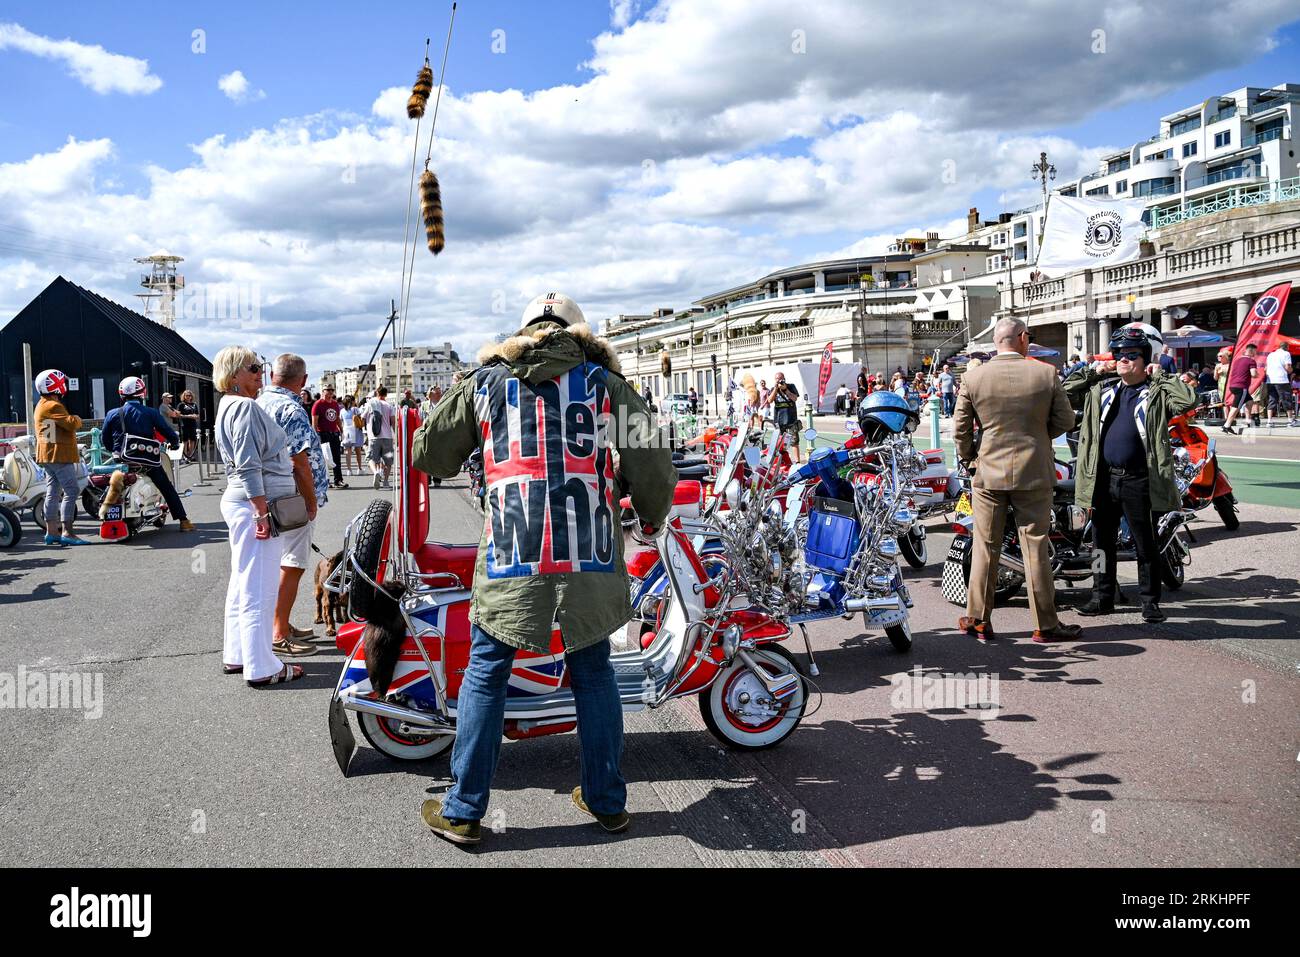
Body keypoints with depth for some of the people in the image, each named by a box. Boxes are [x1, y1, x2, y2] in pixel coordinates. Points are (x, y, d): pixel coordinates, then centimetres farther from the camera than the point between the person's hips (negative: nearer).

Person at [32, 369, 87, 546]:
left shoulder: (42, 405, 19)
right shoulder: (53, 406, -15)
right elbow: (71, 423, -23)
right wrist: (77, 419, -4)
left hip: (48, 456, 11)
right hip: (59, 455, -11)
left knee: (53, 493, 10)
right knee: (71, 491, -11)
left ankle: (51, 532, 12)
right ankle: (67, 533, -15)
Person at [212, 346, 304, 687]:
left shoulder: (231, 406, 18)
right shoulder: (245, 407, -15)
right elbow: (249, 467, -22)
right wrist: (262, 512, -22)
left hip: (239, 502, 11)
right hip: (254, 505, -11)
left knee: (243, 583, 17)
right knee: (259, 588, -6)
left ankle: (237, 655, 26)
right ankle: (261, 668, -1)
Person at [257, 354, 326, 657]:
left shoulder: (258, 404, 10)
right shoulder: (291, 410, -18)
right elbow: (299, 462, -22)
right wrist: (312, 500, -12)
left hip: (270, 498, 9)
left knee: (282, 563, 18)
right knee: (291, 567, -3)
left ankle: (282, 625, 28)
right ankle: (279, 636, 2)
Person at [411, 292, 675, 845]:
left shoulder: (485, 382, 11)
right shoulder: (605, 382, 9)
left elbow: (427, 453, 16)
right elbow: (653, 462, 5)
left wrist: (463, 463, 38)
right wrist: (652, 515, 24)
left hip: (511, 562, -1)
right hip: (592, 560, 1)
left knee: (485, 675, 12)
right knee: (592, 673, 17)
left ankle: (462, 812, 18)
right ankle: (607, 801, 28)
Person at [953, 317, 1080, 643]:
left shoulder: (973, 377, -5)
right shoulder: (1046, 374, -6)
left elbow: (960, 428, 0)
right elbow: (1065, 421, 2)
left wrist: (969, 457, 16)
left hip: (988, 473, 1)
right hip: (1034, 473, -1)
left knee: (985, 548, 9)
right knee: (1036, 549, 6)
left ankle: (978, 619, 15)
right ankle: (1046, 624, 13)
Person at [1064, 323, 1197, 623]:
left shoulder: (1157, 392, -1)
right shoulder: (1101, 388, 11)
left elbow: (1188, 400, -18)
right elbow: (1064, 395, 11)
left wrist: (1160, 375, -10)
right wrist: (1093, 371, 6)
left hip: (1139, 481, -4)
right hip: (1103, 478, 4)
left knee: (1146, 545, 5)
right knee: (1103, 541, 13)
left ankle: (1150, 601, 17)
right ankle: (1102, 597, 24)